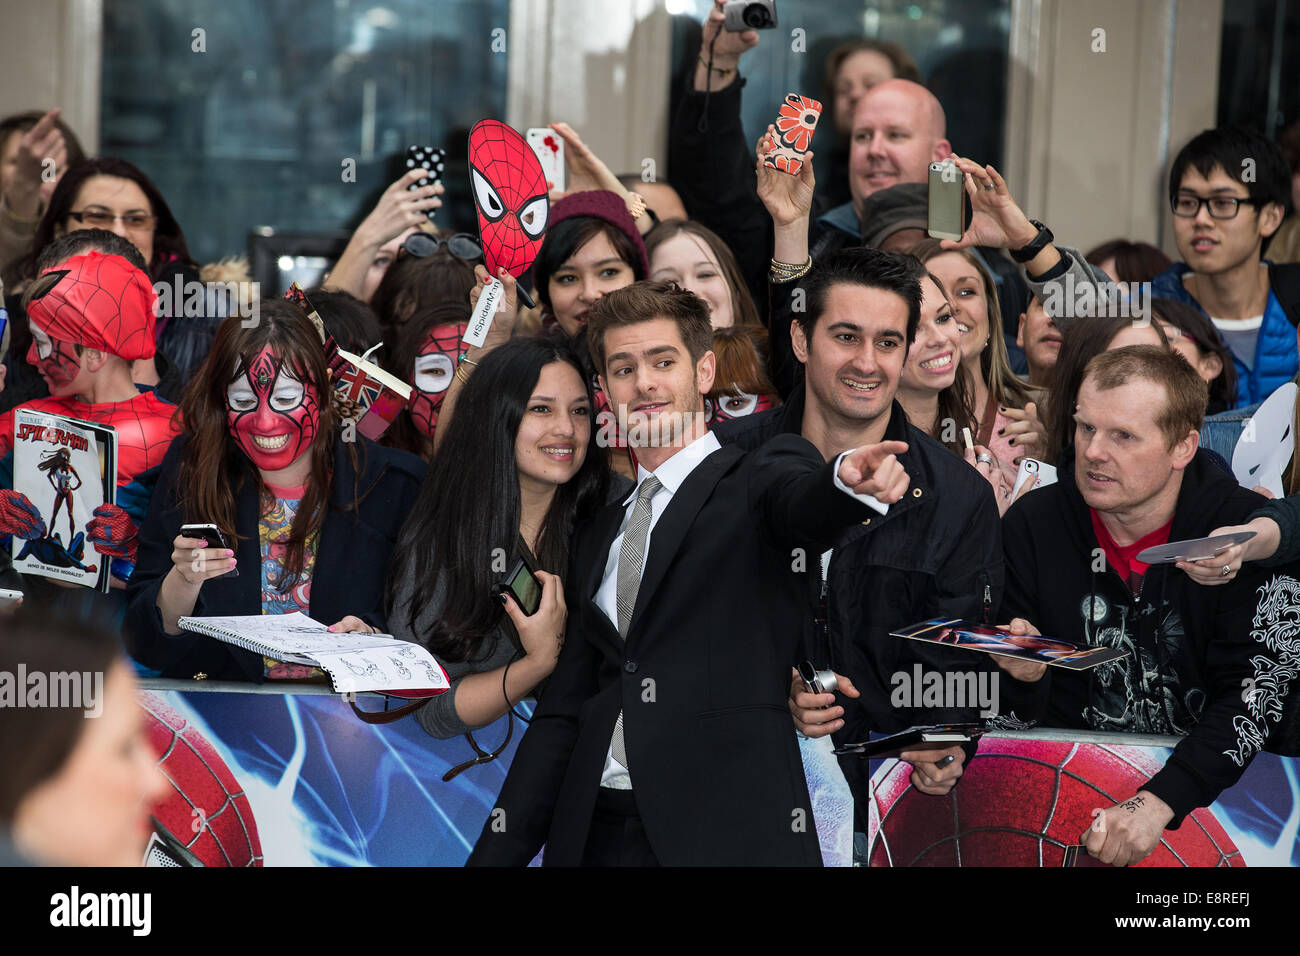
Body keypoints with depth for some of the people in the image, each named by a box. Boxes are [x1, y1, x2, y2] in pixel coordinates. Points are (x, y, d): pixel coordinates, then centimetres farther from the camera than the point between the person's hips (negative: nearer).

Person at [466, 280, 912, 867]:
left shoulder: (758, 482, 3)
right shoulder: (598, 541, 21)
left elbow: (807, 505, -21)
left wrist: (850, 482, -46)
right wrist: (495, 855, 11)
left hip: (729, 833, -5)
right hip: (596, 835, 6)